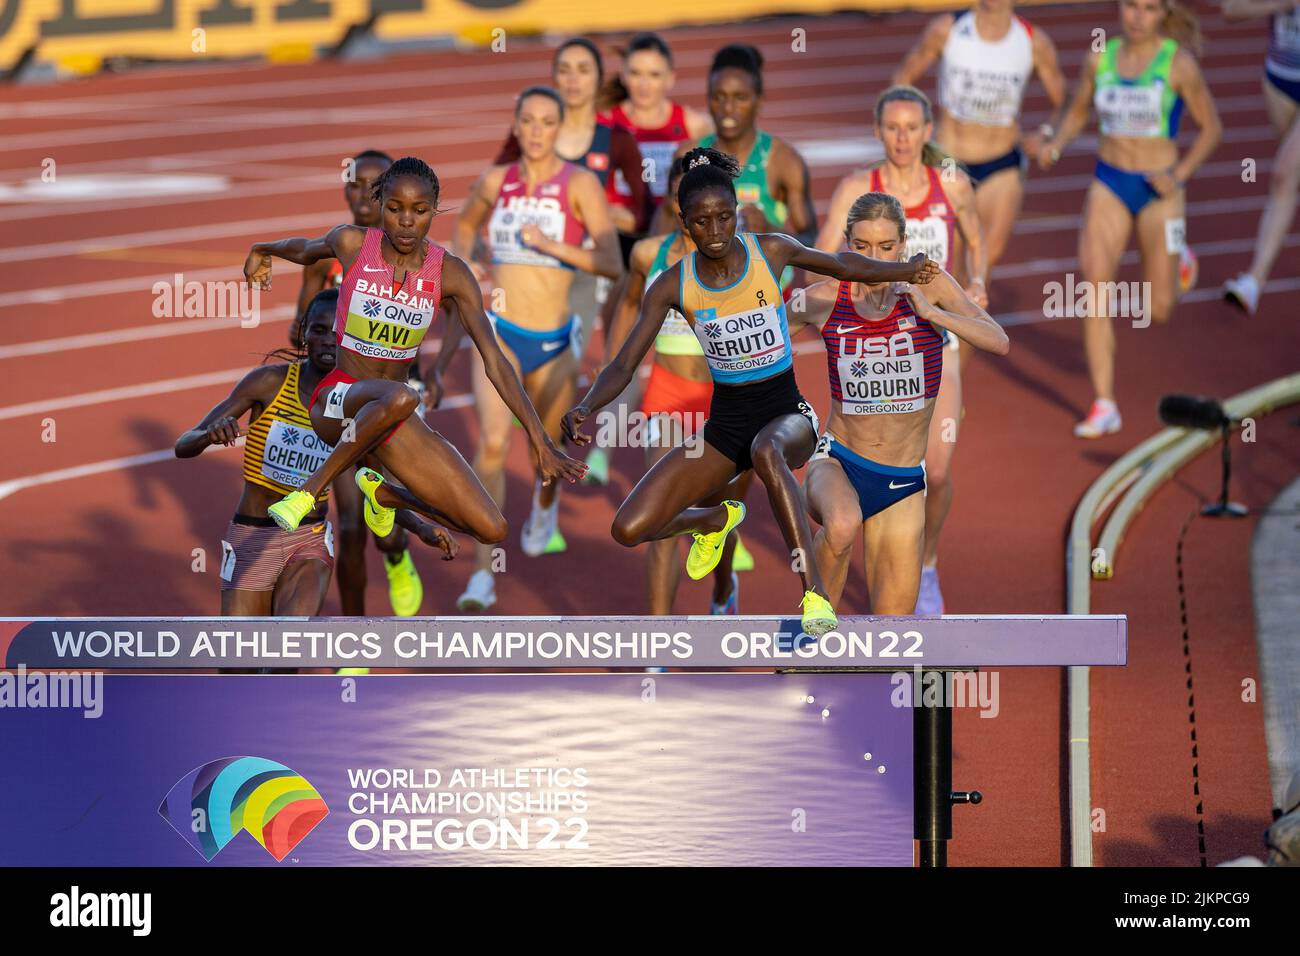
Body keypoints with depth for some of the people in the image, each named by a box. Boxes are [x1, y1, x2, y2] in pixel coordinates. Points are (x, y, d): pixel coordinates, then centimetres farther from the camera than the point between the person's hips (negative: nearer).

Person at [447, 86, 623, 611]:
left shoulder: (580, 185, -8)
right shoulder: (495, 182, 2)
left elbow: (613, 264, -15)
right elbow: (466, 225, 25)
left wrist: (552, 246, -23)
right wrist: (464, 265, 7)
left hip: (553, 340, -1)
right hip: (498, 333, 1)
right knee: (492, 444, -19)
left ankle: (545, 502, 57)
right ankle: (483, 573, -20)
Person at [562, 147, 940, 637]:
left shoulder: (772, 251, -7)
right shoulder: (674, 284, -6)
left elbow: (843, 265, 10)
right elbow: (624, 365, -8)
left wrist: (905, 270, -7)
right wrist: (587, 407, -28)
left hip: (786, 411, -3)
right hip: (725, 419, 3)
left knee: (767, 451, -43)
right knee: (629, 530, -10)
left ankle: (816, 597, -42)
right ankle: (715, 520, 27)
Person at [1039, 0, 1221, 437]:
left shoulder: (1178, 64, -11)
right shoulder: (1100, 59, -1)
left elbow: (1211, 127, -2)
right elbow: (1077, 112, 14)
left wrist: (1180, 175, -14)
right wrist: (1055, 146, -5)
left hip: (1159, 191, -2)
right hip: (1109, 186, 2)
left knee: (1157, 311, 4)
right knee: (1095, 289, -15)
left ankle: (1174, 267, 43)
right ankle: (1104, 406, -9)